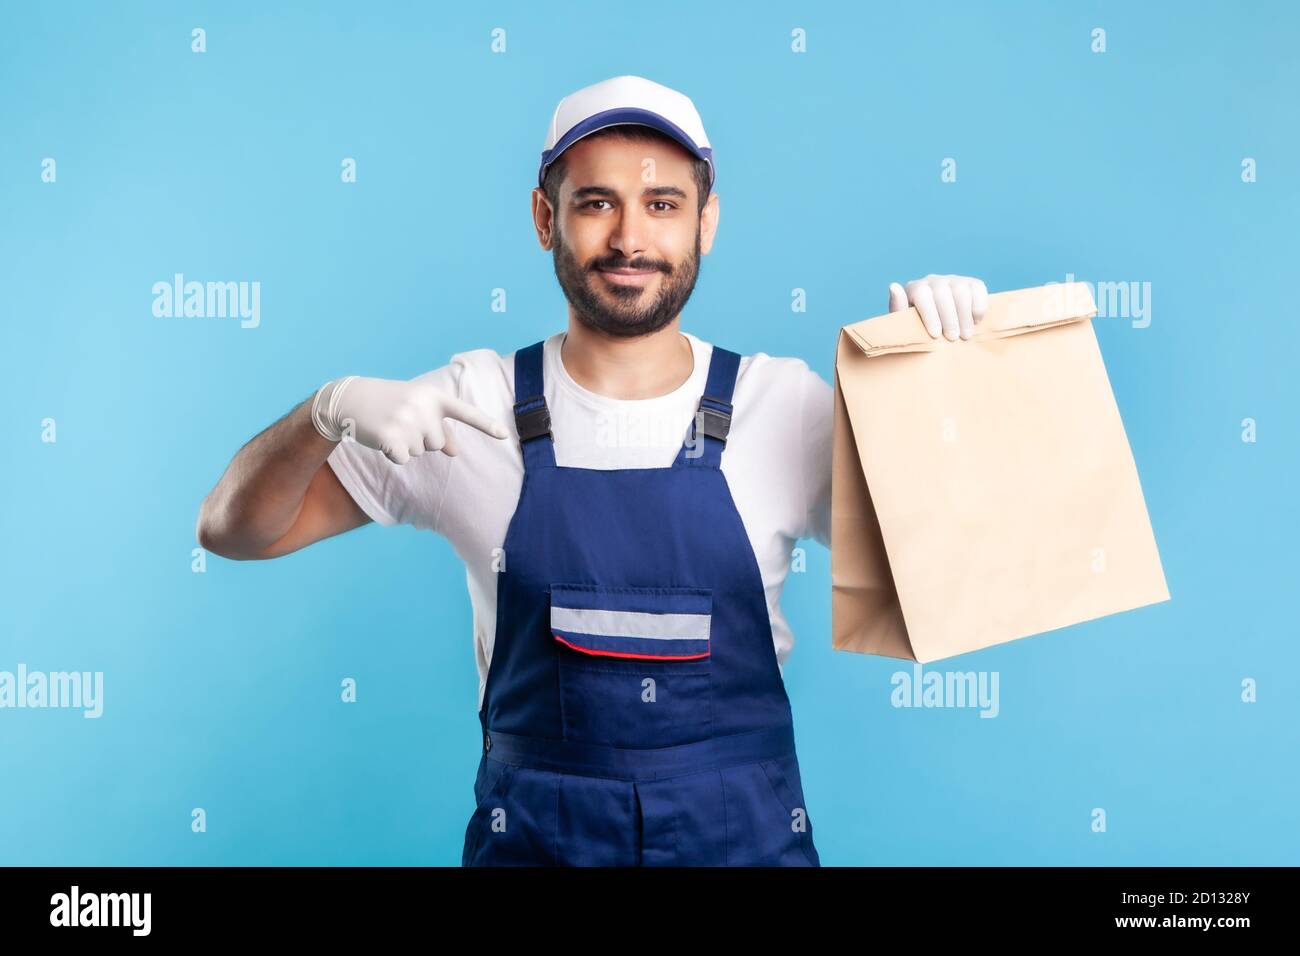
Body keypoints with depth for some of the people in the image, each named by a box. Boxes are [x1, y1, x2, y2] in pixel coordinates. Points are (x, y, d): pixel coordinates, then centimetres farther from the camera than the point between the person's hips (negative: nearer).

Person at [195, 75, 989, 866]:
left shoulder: (789, 407, -6)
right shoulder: (470, 406, -5)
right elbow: (233, 531, -3)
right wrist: (333, 408, -22)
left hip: (748, 833, 1)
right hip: (533, 834, 0)